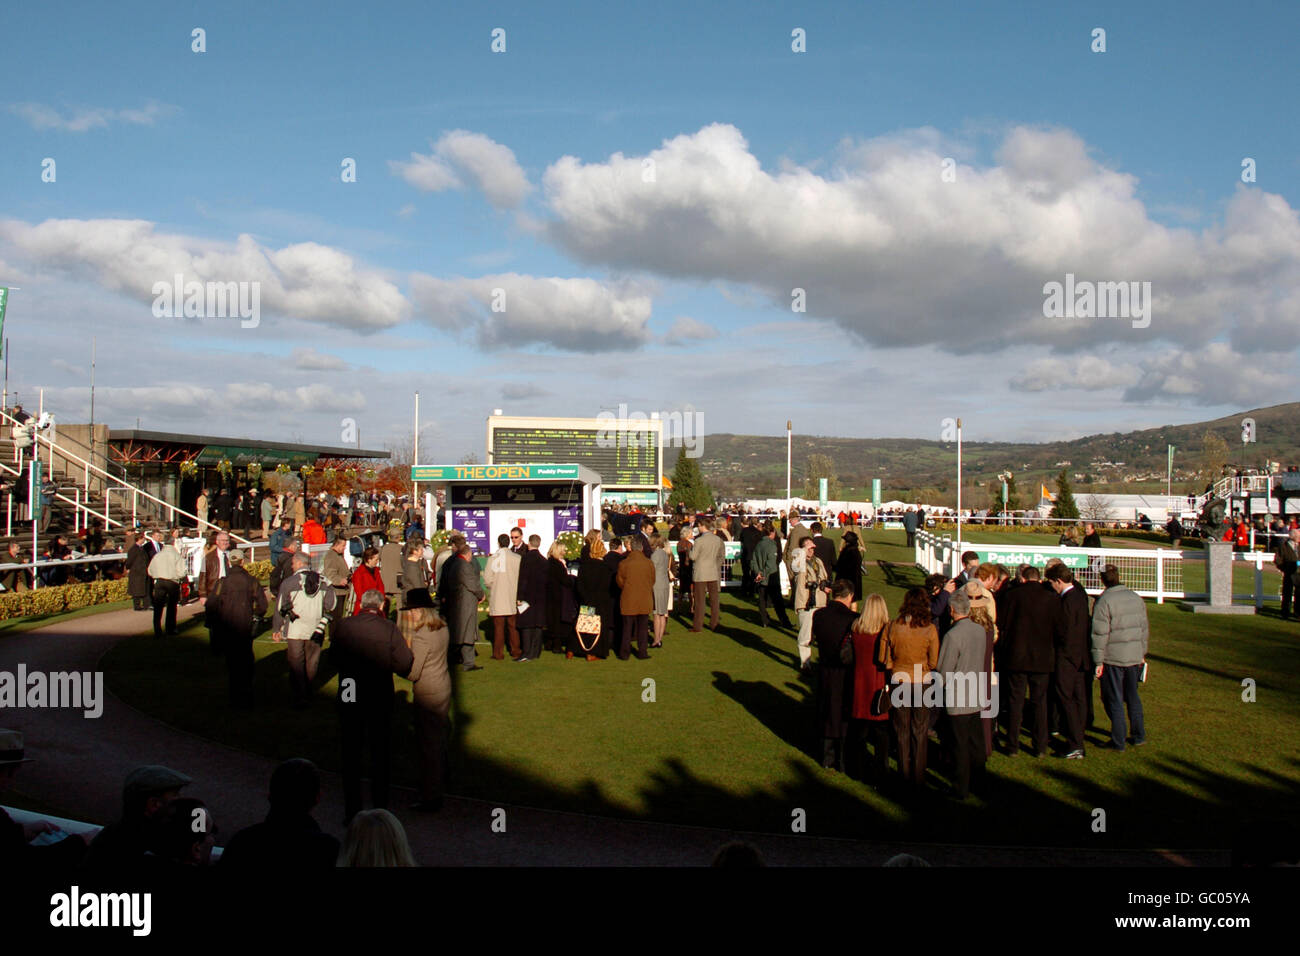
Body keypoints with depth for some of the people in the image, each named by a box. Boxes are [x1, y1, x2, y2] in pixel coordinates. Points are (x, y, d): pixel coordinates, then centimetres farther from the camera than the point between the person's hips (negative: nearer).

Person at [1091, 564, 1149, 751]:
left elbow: (1099, 634, -17)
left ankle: (1118, 741, 8)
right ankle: (1139, 736, 26)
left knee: (1114, 700, 3)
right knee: (1132, 697, 19)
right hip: (1134, 657, 6)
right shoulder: (1137, 599, 6)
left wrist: (1098, 662, -12)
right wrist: (1142, 654, 23)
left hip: (1113, 659, -6)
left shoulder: (1103, 601, -15)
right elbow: (1144, 629, 13)